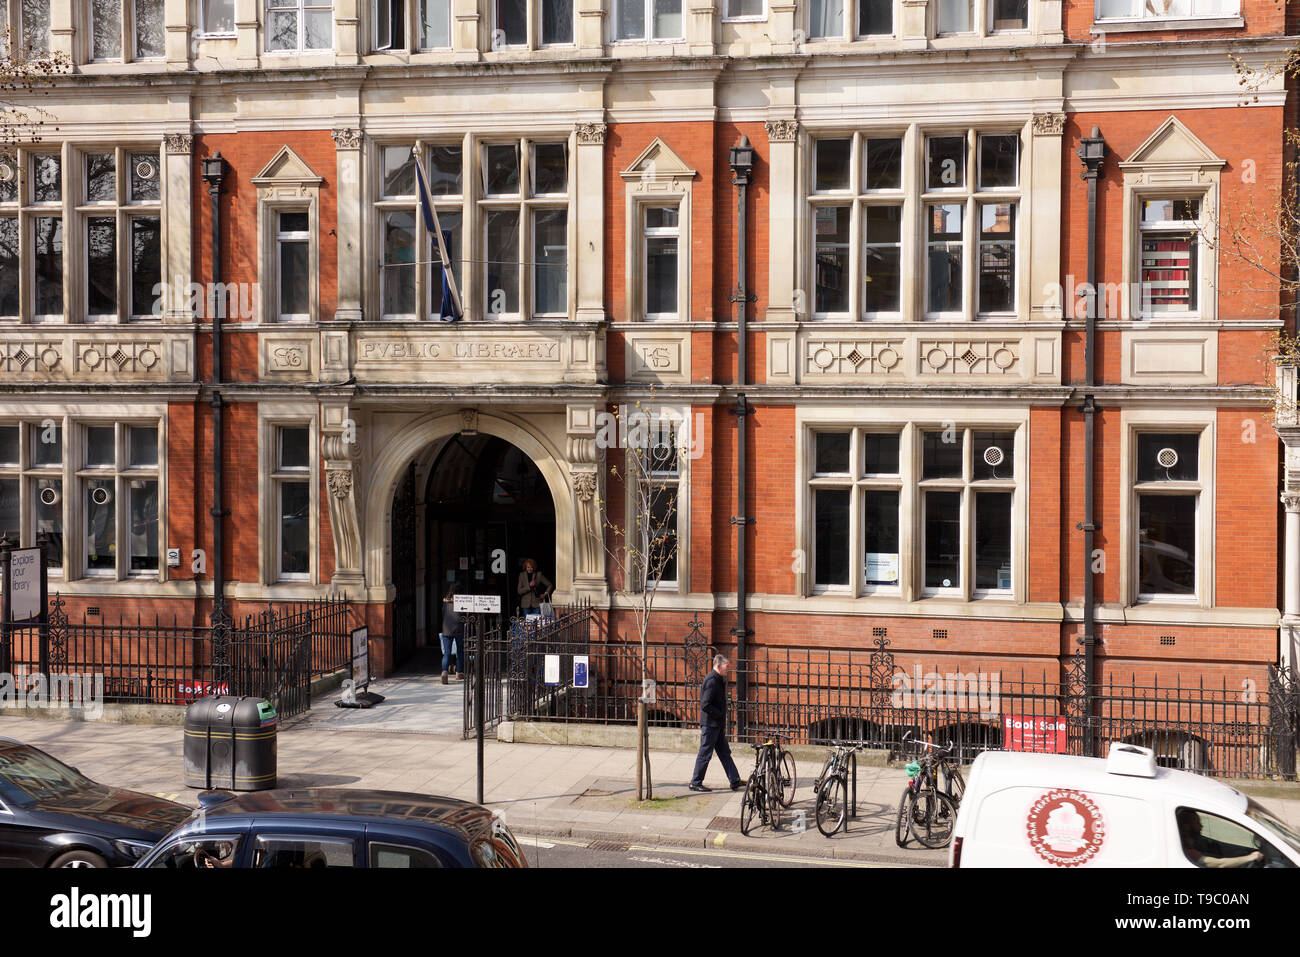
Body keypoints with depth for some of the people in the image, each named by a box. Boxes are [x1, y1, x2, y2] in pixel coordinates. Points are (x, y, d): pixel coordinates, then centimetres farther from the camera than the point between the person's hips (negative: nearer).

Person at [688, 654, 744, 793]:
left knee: (725, 753, 12)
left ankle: (735, 781, 17)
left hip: (717, 724, 10)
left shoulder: (718, 680, 12)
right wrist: (721, 715, -16)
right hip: (710, 724, -10)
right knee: (705, 754, -1)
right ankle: (695, 783, 8)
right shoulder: (712, 681, -20)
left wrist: (723, 724, 15)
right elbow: (705, 705, -25)